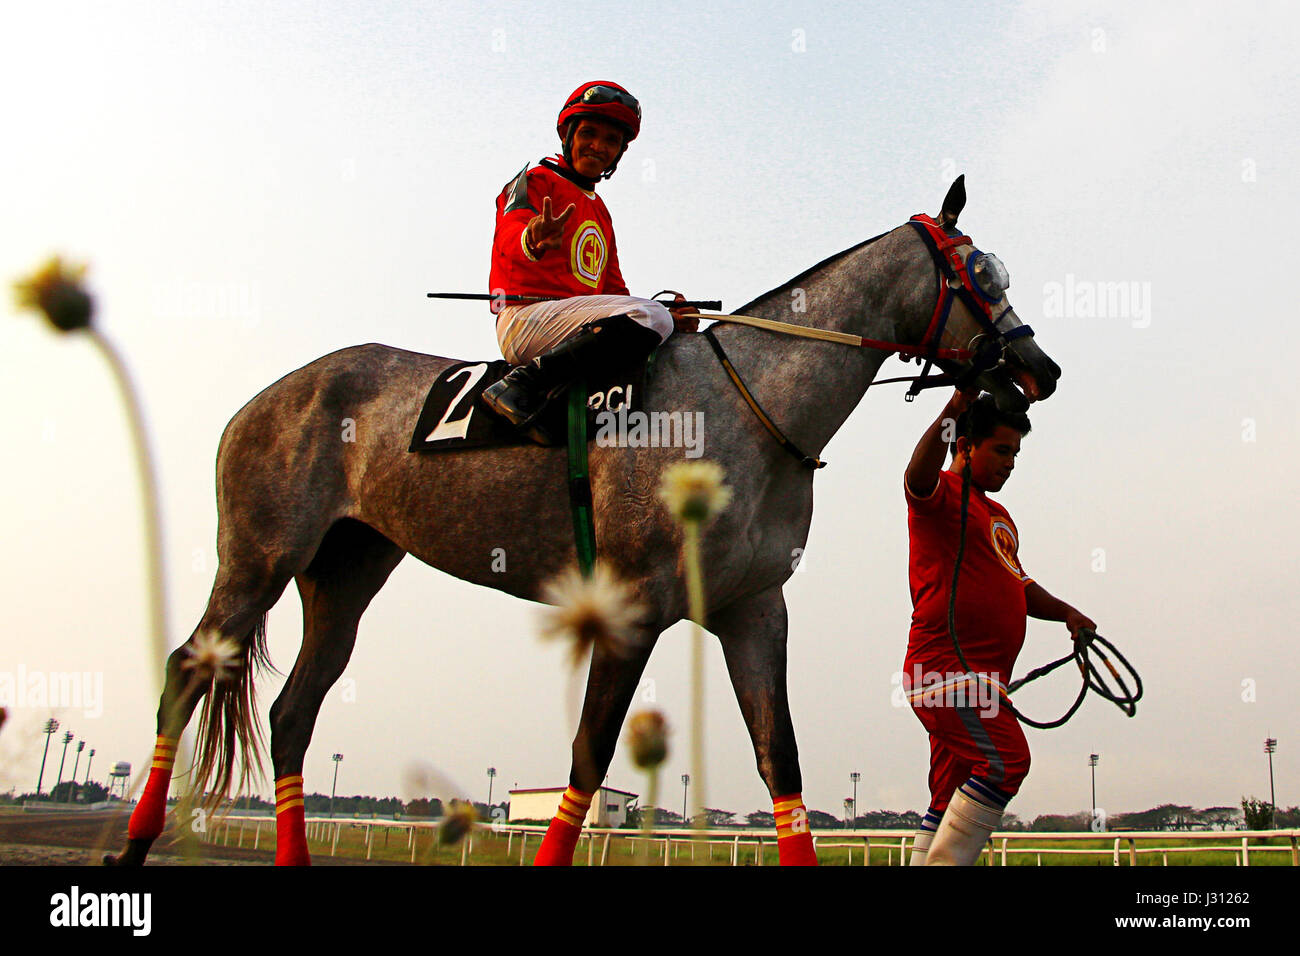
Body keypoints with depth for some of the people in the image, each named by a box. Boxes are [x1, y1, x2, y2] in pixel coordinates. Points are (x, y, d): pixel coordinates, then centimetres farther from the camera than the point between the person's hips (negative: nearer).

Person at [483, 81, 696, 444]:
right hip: (526, 318, -8)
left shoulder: (599, 212, 30)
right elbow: (510, 237, -17)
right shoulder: (537, 180, 6)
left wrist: (668, 318, 7)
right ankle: (526, 385, -29)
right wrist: (534, 241, -43)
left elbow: (613, 289, 25)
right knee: (650, 317, -27)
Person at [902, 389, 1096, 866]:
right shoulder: (943, 492, -2)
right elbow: (920, 476, -26)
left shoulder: (999, 516, 27)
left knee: (954, 799, 8)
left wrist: (1065, 612, 11)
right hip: (948, 665, -10)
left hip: (982, 675, 10)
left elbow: (1017, 584, 29)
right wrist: (954, 410, -40)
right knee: (1006, 760, -22)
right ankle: (945, 863, -19)